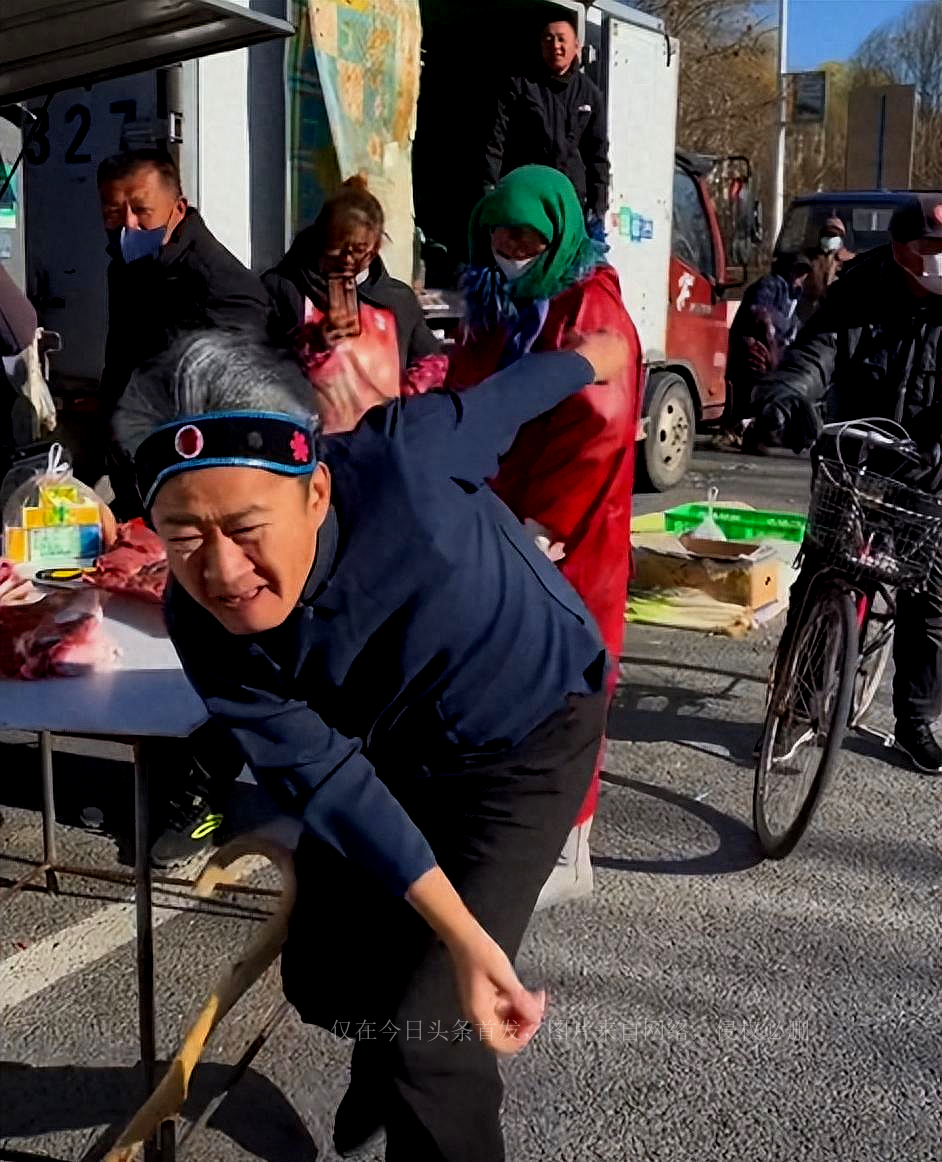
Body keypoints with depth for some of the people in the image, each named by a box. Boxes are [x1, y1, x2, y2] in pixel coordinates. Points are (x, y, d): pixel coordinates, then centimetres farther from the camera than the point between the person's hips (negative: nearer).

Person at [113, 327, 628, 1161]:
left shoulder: (398, 461, -38)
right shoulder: (204, 630, -24)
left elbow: (511, 394, -17)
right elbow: (329, 781, -23)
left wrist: (594, 355, 6)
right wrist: (464, 938, -31)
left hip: (530, 736, -4)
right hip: (384, 754, 5)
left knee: (425, 1036, -10)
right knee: (321, 978, 18)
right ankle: (392, 1059, 52)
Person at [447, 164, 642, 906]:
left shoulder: (592, 311, -10)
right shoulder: (493, 308, 16)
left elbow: (597, 428, -19)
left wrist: (545, 523, -19)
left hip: (563, 540, -7)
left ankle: (567, 853, 11)